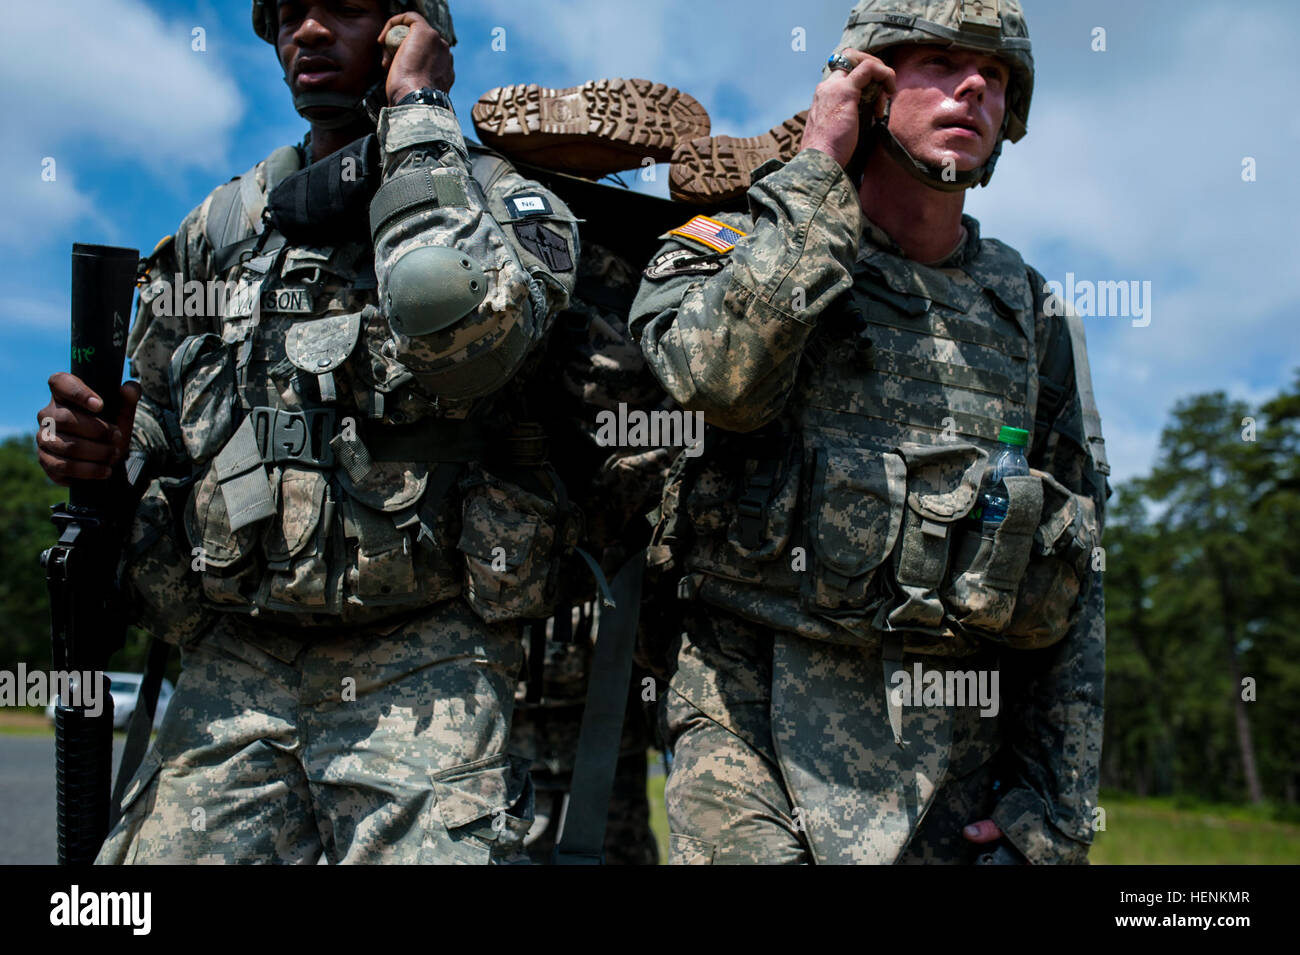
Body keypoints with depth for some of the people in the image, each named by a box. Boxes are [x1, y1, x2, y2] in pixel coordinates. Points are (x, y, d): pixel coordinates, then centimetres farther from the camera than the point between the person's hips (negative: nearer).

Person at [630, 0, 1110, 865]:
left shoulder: (1033, 314, 12)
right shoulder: (751, 251, 3)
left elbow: (1073, 590, 10)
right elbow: (719, 373, -23)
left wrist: (1054, 810, 3)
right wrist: (817, 168, -12)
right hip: (762, 725, -3)